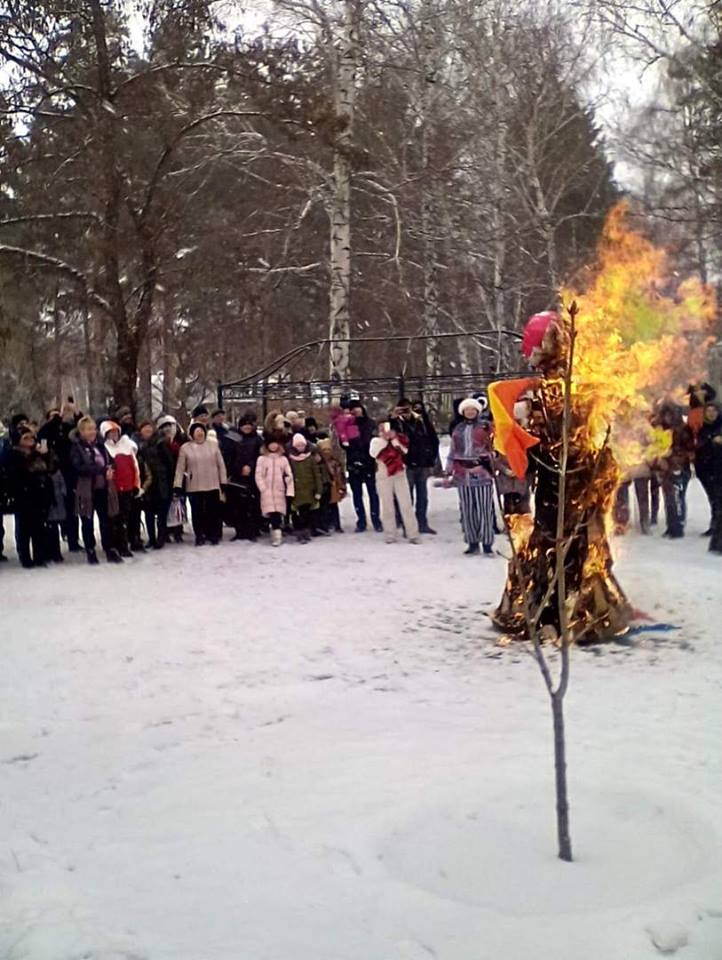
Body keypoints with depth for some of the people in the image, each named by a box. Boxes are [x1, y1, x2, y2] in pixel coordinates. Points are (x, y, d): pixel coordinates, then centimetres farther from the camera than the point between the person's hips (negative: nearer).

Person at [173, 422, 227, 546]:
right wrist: (177, 485, -7)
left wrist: (223, 482, 3)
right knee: (197, 512, 4)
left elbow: (221, 465, 6)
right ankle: (199, 536, 15)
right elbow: (180, 468, -1)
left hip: (213, 485, 1)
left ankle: (214, 535, 16)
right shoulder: (185, 448, 0)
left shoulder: (213, 445, 4)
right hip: (194, 487, -1)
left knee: (213, 511, 4)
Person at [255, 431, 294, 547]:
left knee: (278, 513, -5)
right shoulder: (262, 459, 5)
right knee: (272, 513, -11)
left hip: (279, 491, 1)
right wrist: (263, 489, -10)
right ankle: (277, 534, -10)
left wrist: (290, 491, -4)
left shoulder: (283, 459, 9)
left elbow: (289, 475, 5)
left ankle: (277, 535, -2)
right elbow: (258, 476, 0)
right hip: (267, 491, -1)